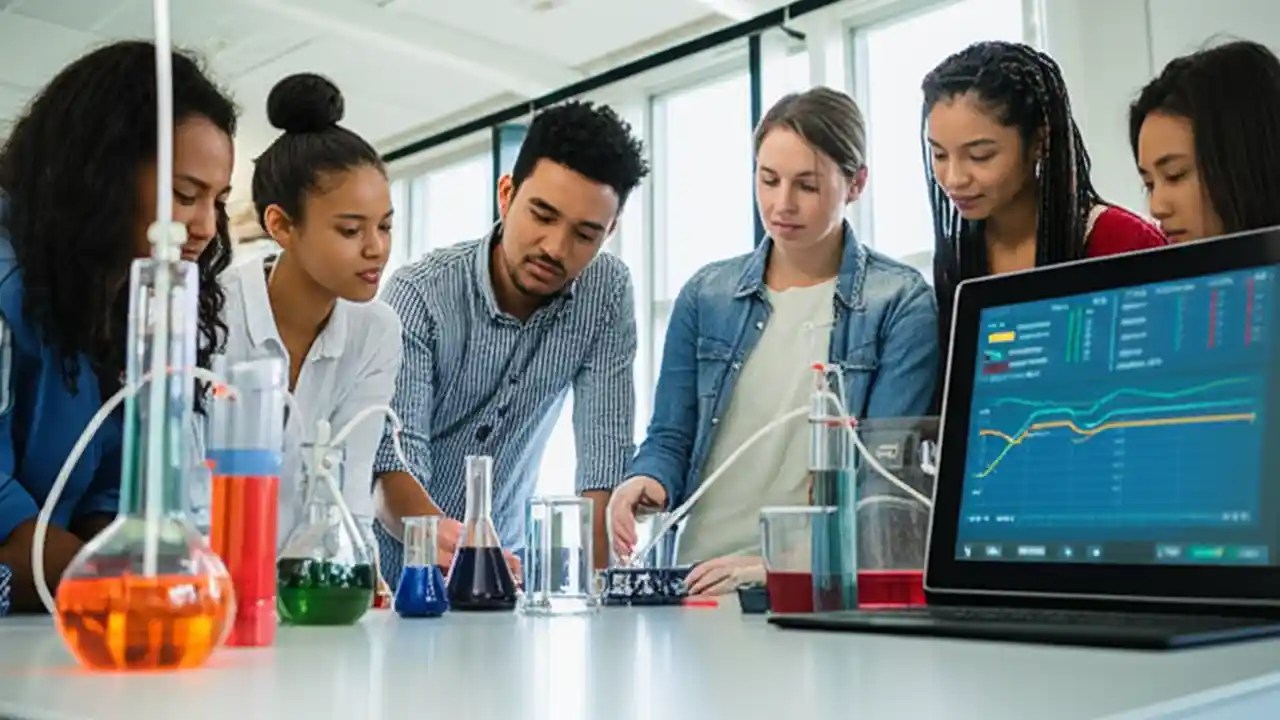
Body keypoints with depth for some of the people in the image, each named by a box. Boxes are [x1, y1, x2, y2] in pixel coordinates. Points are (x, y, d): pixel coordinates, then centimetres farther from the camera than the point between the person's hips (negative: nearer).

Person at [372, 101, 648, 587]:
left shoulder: (608, 293, -6)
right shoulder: (420, 295, -15)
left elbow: (604, 456, -8)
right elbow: (394, 461, -21)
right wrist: (440, 538, -41)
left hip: (502, 563, 2)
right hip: (392, 562, -2)